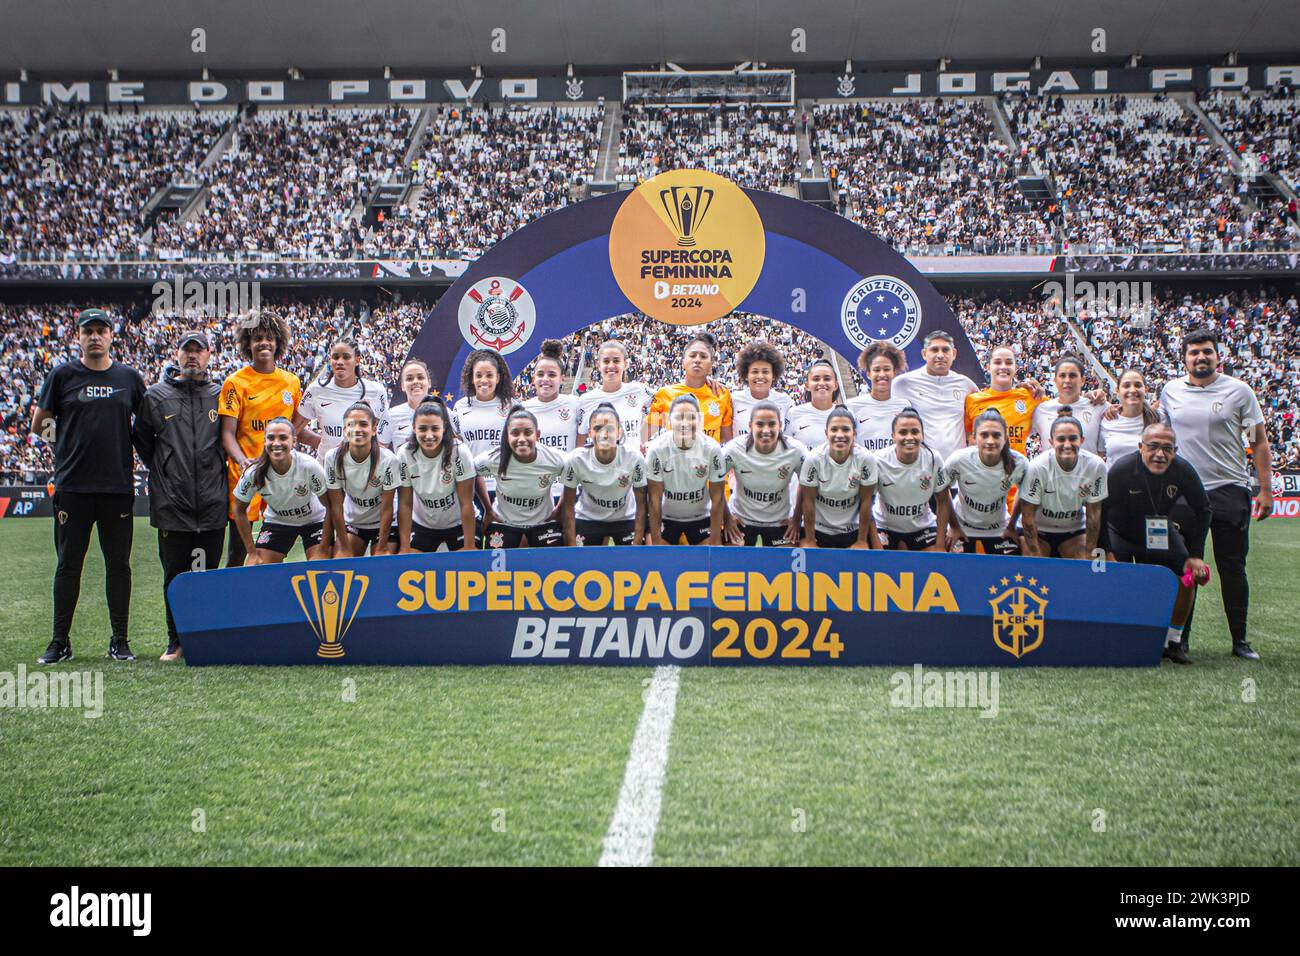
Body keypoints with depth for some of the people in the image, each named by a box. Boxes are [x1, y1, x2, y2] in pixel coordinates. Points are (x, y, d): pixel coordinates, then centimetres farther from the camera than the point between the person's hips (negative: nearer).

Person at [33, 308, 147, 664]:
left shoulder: (129, 377, 9)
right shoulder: (62, 375, 5)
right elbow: (38, 424, 9)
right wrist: (69, 440, 1)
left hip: (118, 486, 1)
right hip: (72, 485, -1)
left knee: (118, 565, 5)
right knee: (68, 565, 5)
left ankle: (119, 641, 12)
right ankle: (60, 641, 13)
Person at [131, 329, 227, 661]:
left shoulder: (221, 396, 9)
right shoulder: (156, 396, 8)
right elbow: (141, 439, 17)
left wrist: (217, 471, 9)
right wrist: (162, 471, 12)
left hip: (212, 502, 0)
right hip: (171, 503, 0)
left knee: (207, 576, 4)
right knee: (174, 576, 4)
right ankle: (176, 641, 14)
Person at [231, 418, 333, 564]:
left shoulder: (309, 466, -30)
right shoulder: (253, 472, -24)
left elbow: (330, 507, -19)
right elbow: (240, 510, -8)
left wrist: (324, 550, -20)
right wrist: (252, 553, -9)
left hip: (314, 521, -2)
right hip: (276, 522, 2)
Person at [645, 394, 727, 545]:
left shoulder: (712, 449, -19)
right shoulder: (657, 449, -22)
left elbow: (717, 497, -12)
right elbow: (654, 497, -15)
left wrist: (715, 539, -12)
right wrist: (656, 540, -15)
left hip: (701, 517, 1)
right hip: (665, 518, -1)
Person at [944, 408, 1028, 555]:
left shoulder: (1018, 463, -23)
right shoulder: (958, 460, -28)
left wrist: (1011, 526, 3)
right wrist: (954, 527, -4)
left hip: (999, 529, 1)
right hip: (962, 527, -1)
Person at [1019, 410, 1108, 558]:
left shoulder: (1096, 466, -18)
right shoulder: (1037, 467, -27)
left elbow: (1094, 513, -8)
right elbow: (1028, 514, -19)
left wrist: (1088, 555, -8)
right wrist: (1036, 556, -18)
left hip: (1074, 530, 2)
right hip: (1039, 530, -2)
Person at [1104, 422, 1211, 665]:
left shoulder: (1183, 470, -23)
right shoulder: (1121, 469, -32)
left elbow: (1202, 510, -7)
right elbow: (1099, 512, -23)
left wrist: (1196, 555, -8)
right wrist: (1105, 552, -24)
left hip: (1161, 533, 4)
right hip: (1120, 533, -3)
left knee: (1188, 577, -3)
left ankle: (1173, 642, 15)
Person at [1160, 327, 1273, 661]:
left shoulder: (1239, 390, -1)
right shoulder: (1170, 391, 6)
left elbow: (1259, 441, 1)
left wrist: (1266, 490, -3)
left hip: (1230, 491, -2)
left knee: (1232, 568, 3)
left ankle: (1240, 640, 14)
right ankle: (1179, 638, 15)